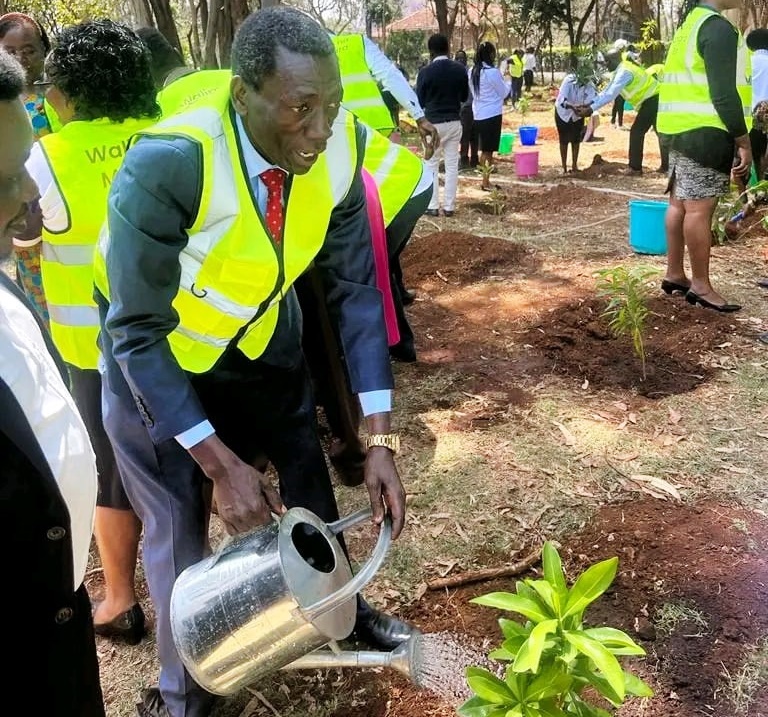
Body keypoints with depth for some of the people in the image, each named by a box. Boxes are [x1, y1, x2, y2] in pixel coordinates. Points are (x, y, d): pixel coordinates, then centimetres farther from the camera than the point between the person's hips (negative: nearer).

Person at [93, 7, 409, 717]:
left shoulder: (339, 147, -22)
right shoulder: (165, 166, -35)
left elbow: (356, 289, -14)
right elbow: (138, 334, -27)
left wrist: (380, 441, -17)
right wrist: (222, 464, -28)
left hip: (264, 338, 4)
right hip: (155, 357, -4)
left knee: (310, 487, 17)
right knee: (178, 530, 7)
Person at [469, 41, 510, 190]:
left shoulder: (473, 72, 5)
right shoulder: (493, 72, -16)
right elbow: (503, 93, -6)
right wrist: (507, 83, 14)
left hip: (478, 114, 7)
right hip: (492, 114, -7)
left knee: (484, 149, 14)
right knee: (489, 150, -1)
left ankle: (486, 179, 19)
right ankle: (486, 181, 1)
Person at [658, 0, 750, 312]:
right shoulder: (718, 27, -12)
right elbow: (724, 93, -19)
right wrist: (743, 141, -16)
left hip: (681, 129, 10)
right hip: (705, 132, -10)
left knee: (680, 203, 13)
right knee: (699, 208, -7)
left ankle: (674, 274, 21)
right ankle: (701, 285, -2)